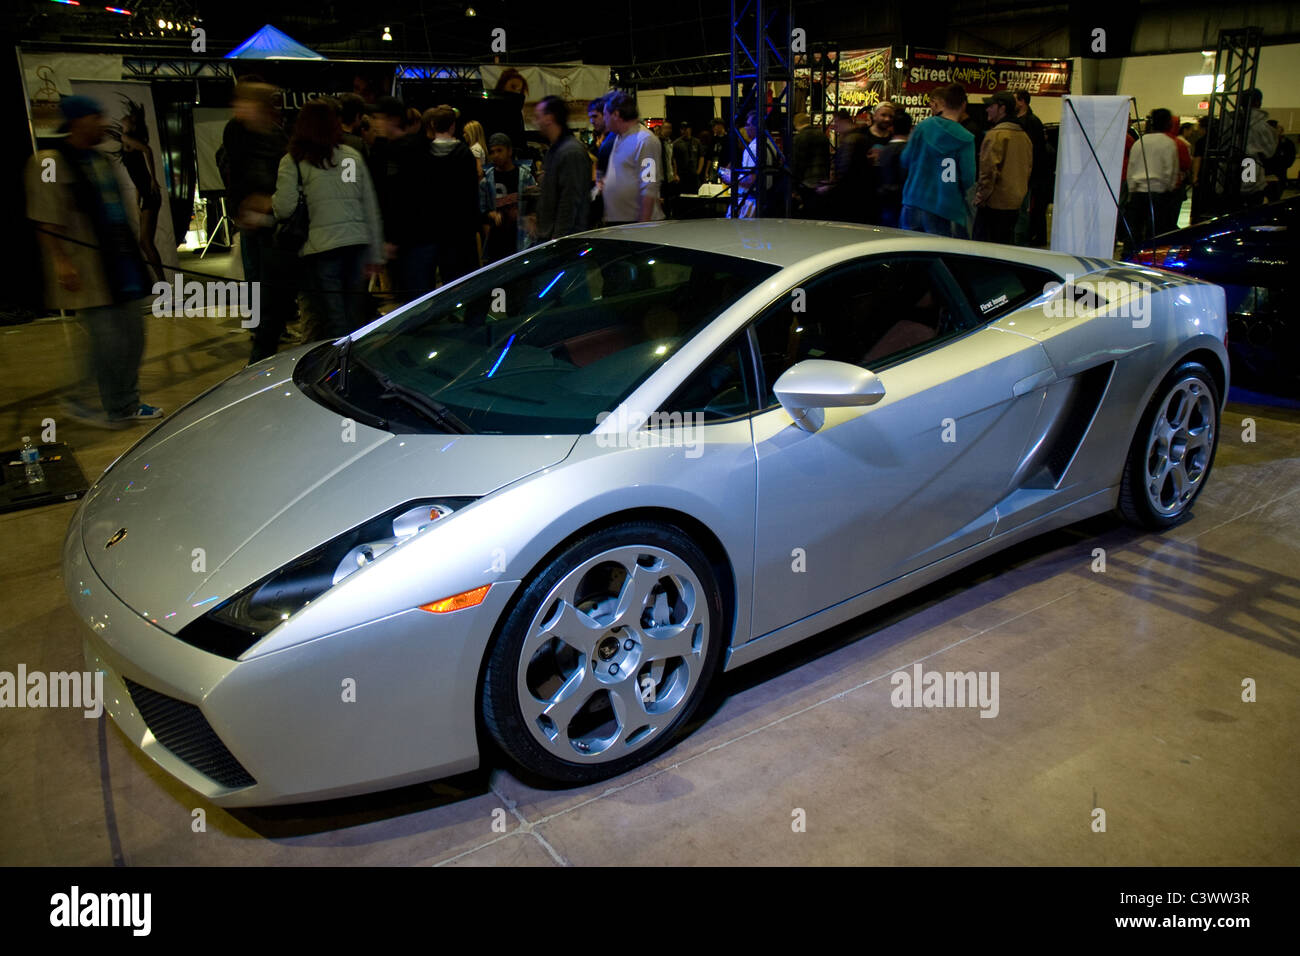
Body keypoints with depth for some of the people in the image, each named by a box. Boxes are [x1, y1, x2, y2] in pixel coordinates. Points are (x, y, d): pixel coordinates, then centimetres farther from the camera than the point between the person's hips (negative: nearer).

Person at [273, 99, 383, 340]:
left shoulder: (293, 161, -1)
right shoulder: (354, 156, 11)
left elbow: (284, 208, -9)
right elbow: (371, 208, 13)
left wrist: (271, 200, 15)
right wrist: (375, 255, 18)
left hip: (321, 248, -4)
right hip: (357, 243, 4)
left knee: (333, 323, -1)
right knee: (356, 319, 13)